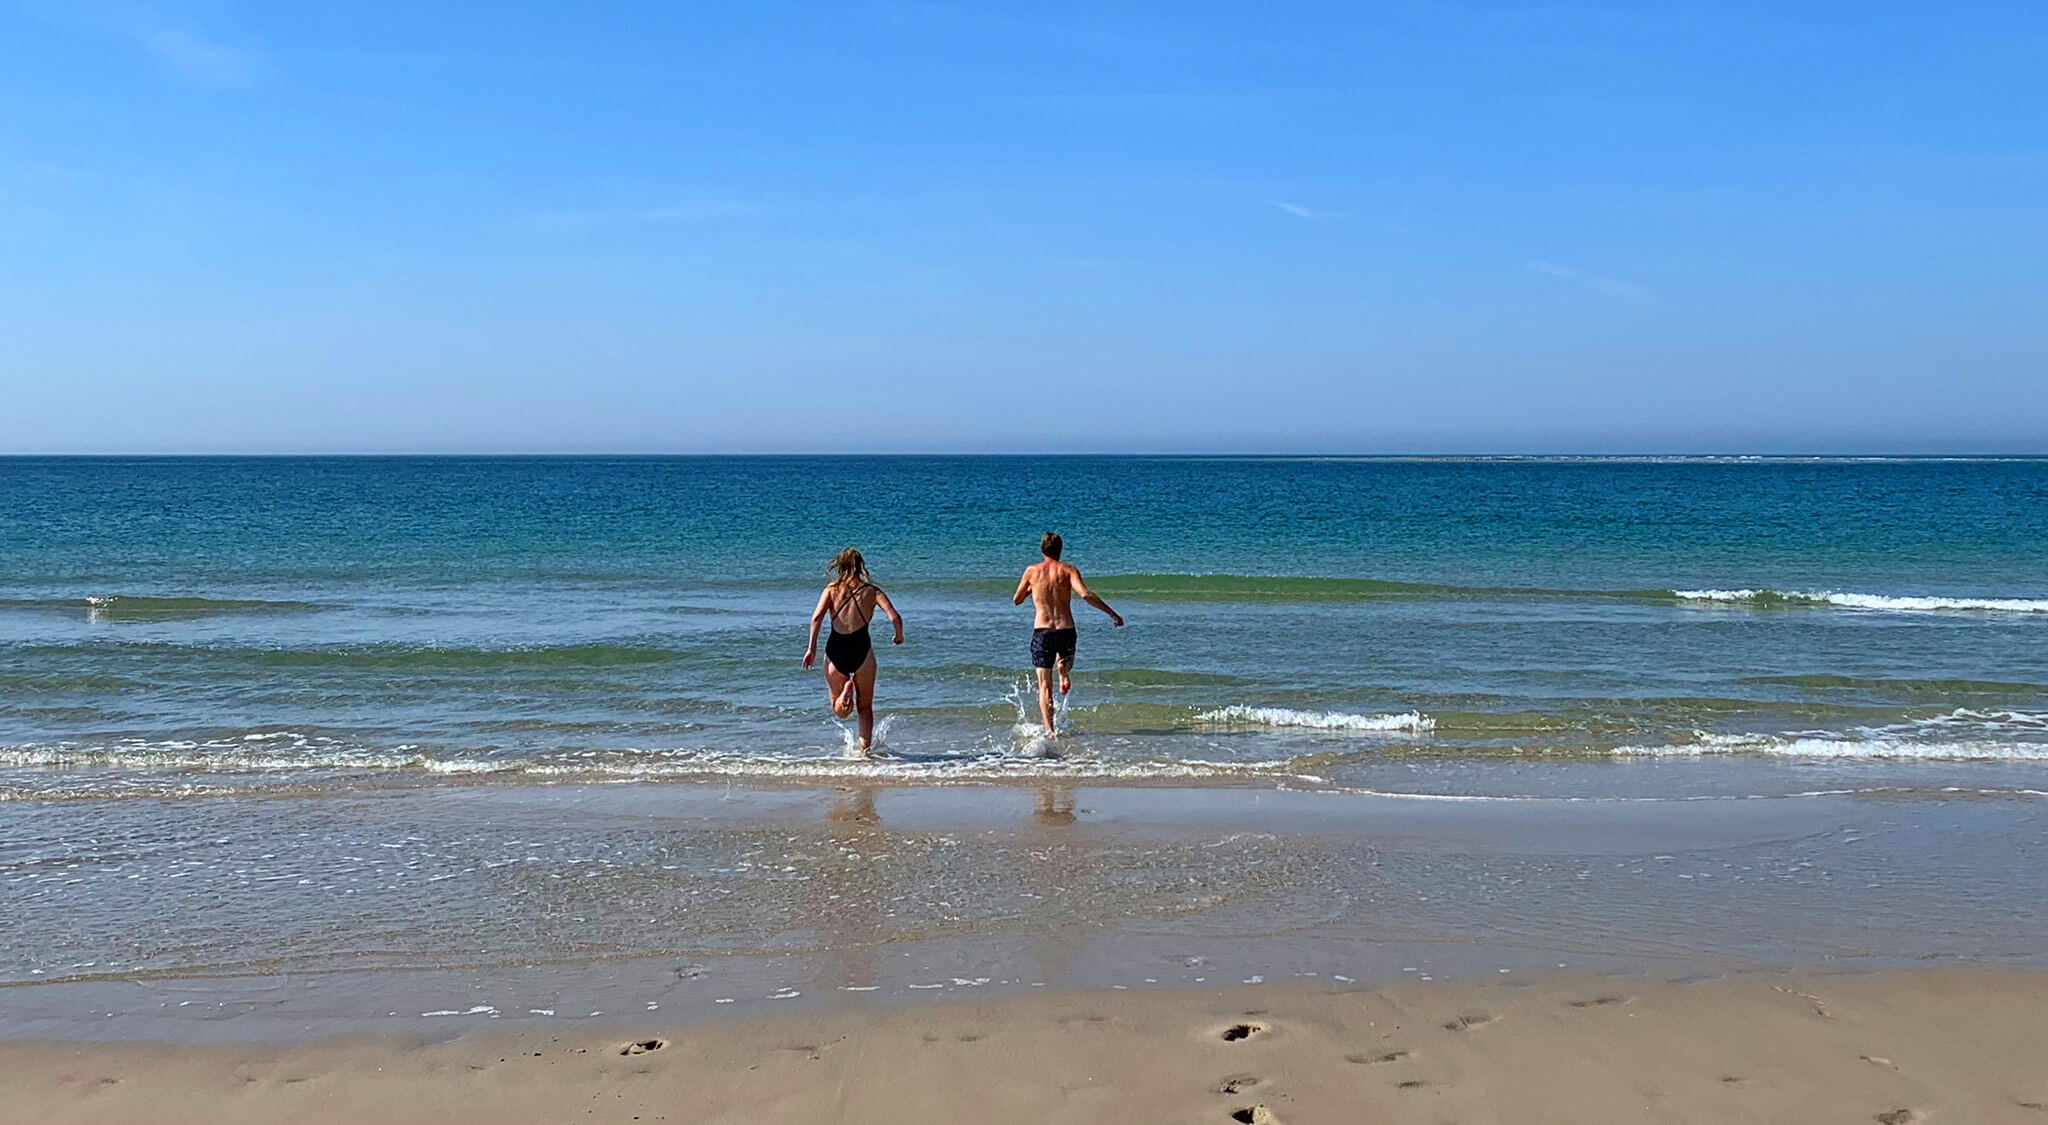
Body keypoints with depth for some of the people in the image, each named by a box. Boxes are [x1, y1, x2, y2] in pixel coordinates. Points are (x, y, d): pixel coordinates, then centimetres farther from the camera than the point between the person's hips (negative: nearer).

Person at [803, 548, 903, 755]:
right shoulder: (872, 590, 4)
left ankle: (846, 690, -17)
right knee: (865, 707, 19)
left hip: (835, 650, 1)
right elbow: (895, 618, -6)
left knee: (840, 711, 15)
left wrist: (812, 648, -7)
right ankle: (865, 749, 8)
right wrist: (899, 637, 14)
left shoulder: (831, 588, 6)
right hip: (861, 650, 0)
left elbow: (817, 617, -8)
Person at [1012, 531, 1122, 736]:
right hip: (1066, 631, 0)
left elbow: (1016, 600, 13)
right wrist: (1112, 614, -13)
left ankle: (1049, 729, -12)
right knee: (1065, 657, 35)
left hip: (1042, 631, 0)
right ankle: (1064, 669, 0)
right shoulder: (1068, 570, 0)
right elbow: (1085, 595, -15)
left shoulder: (1032, 571, 4)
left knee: (1044, 686, 2)